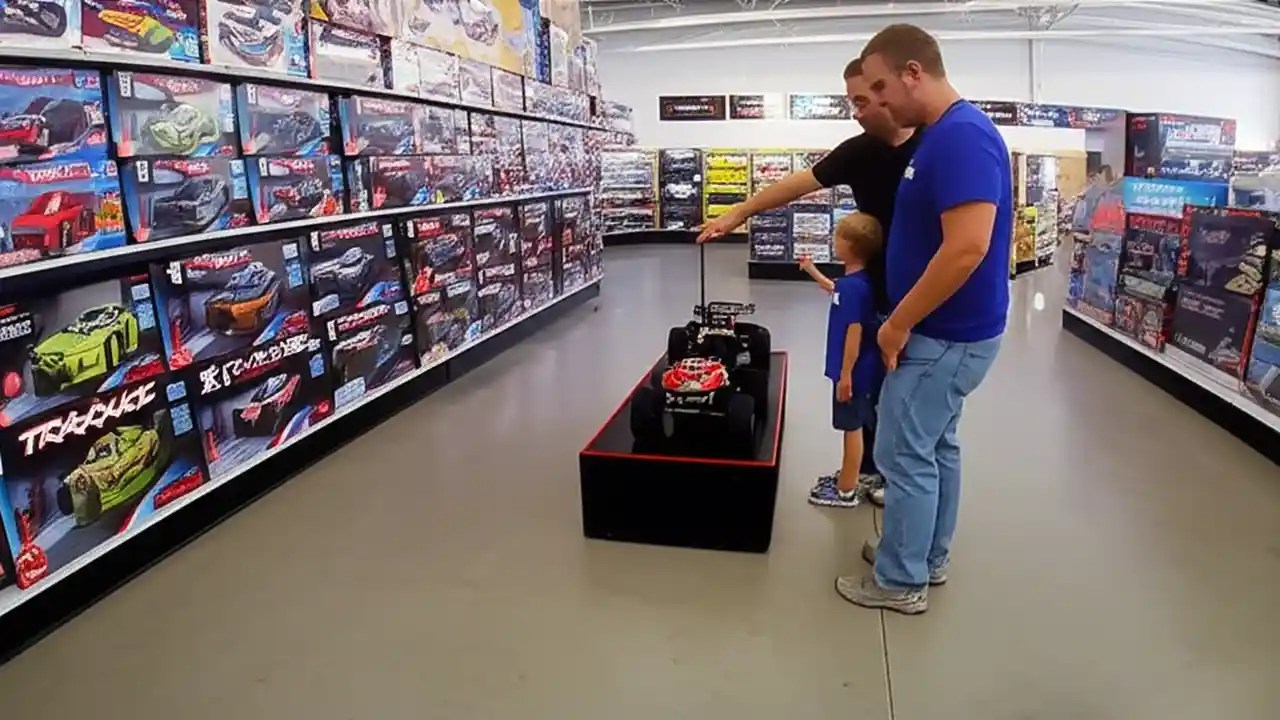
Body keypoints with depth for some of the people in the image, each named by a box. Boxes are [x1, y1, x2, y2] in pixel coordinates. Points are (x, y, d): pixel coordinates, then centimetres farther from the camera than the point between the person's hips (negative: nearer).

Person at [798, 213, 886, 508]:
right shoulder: (859, 280, 4)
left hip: (855, 371, -10)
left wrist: (845, 375, -20)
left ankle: (846, 491, 15)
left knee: (852, 427, 2)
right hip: (865, 369, 10)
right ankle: (850, 476, 36)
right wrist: (813, 272, 32)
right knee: (862, 425, 20)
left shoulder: (853, 286, -26)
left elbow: (854, 333, -25)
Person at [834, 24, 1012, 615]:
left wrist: (898, 323, -21)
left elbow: (966, 248, -31)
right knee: (937, 447, 19)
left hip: (941, 337, -10)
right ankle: (929, 557, 35)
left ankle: (901, 582, 18)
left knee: (905, 456, 1)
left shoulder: (960, 136, -22)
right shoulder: (947, 135, 10)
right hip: (946, 331, 10)